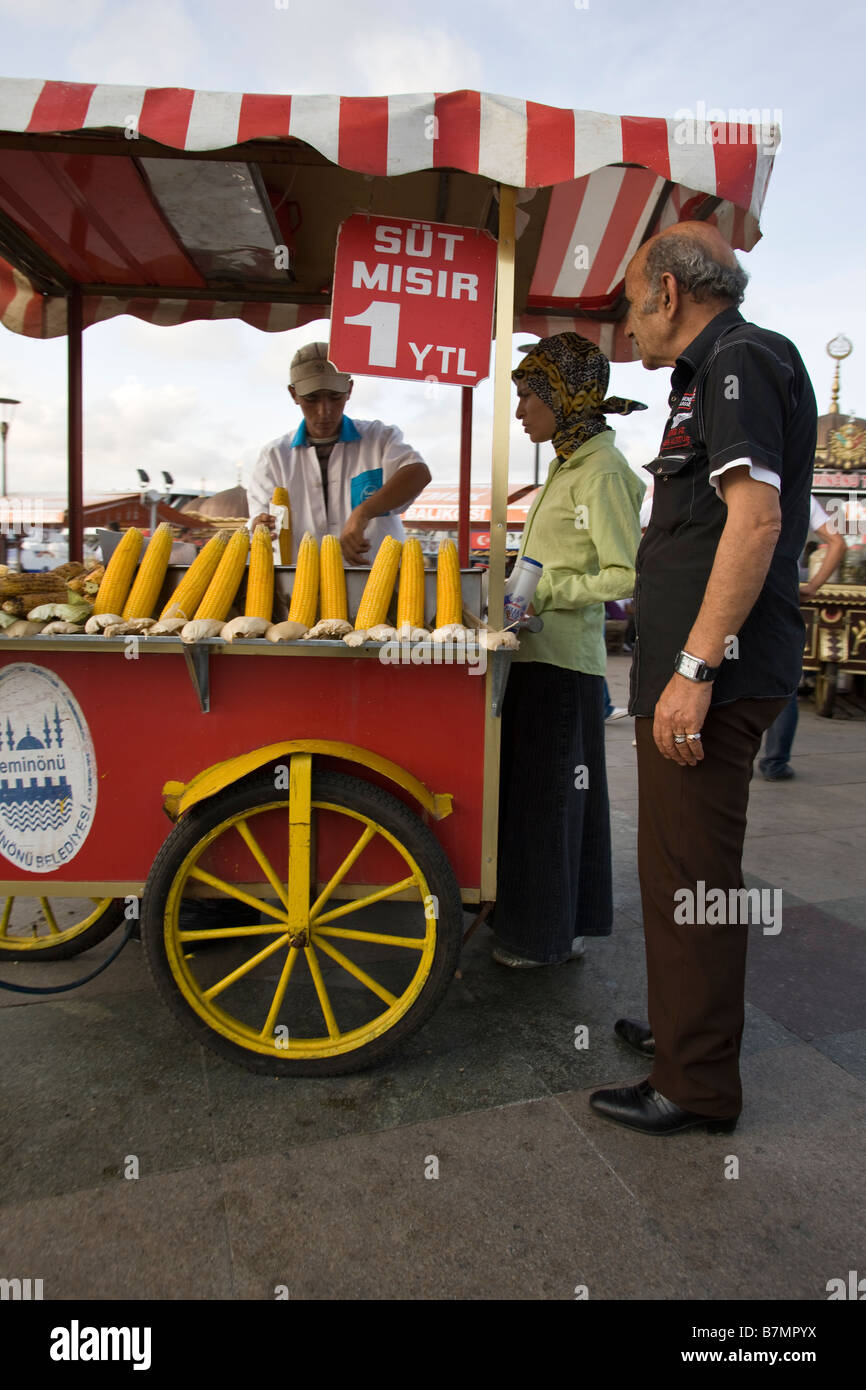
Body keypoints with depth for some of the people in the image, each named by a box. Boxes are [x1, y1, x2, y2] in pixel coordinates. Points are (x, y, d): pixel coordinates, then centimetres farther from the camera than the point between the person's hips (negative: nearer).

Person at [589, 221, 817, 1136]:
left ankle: (698, 1087, 12)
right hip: (691, 669, 11)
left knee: (691, 877, -2)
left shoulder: (741, 360, -9)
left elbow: (757, 517, -22)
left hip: (712, 677, -11)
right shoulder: (712, 373, 21)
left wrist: (697, 667, -25)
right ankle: (684, 1028, 36)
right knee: (680, 868, 19)